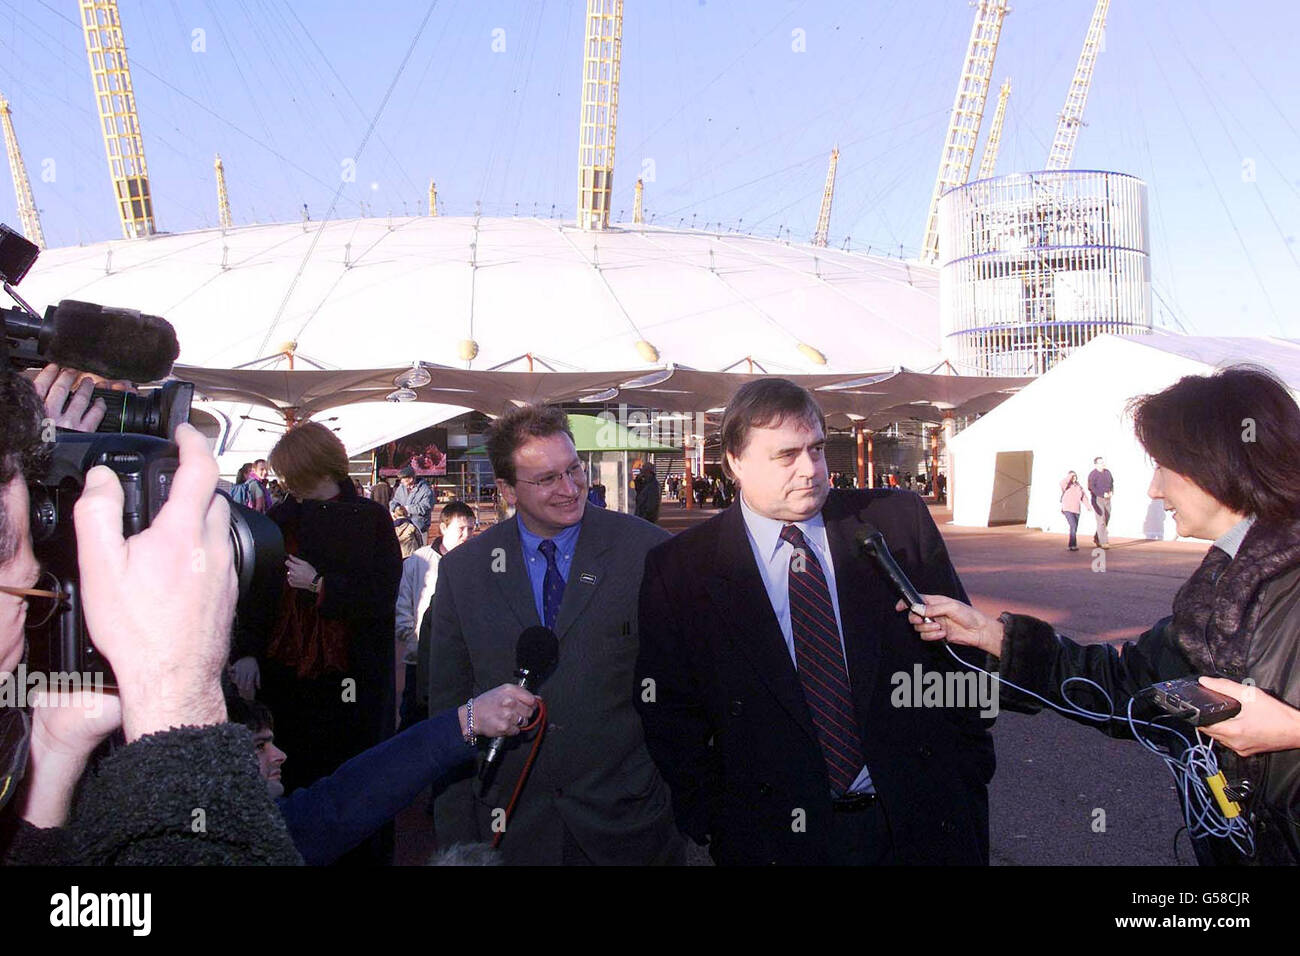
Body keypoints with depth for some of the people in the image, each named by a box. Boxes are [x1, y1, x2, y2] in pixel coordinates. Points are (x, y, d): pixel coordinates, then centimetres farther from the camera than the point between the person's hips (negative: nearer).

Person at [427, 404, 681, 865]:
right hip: (513, 829, 2)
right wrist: (457, 839, 2)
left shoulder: (646, 548, -9)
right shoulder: (461, 571, -2)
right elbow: (449, 704, 3)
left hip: (629, 822, -1)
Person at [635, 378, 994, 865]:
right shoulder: (679, 569, -8)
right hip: (776, 835, -1)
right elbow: (670, 715, -2)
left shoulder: (900, 521, -5)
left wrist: (970, 773, 1)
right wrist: (714, 823, -4)